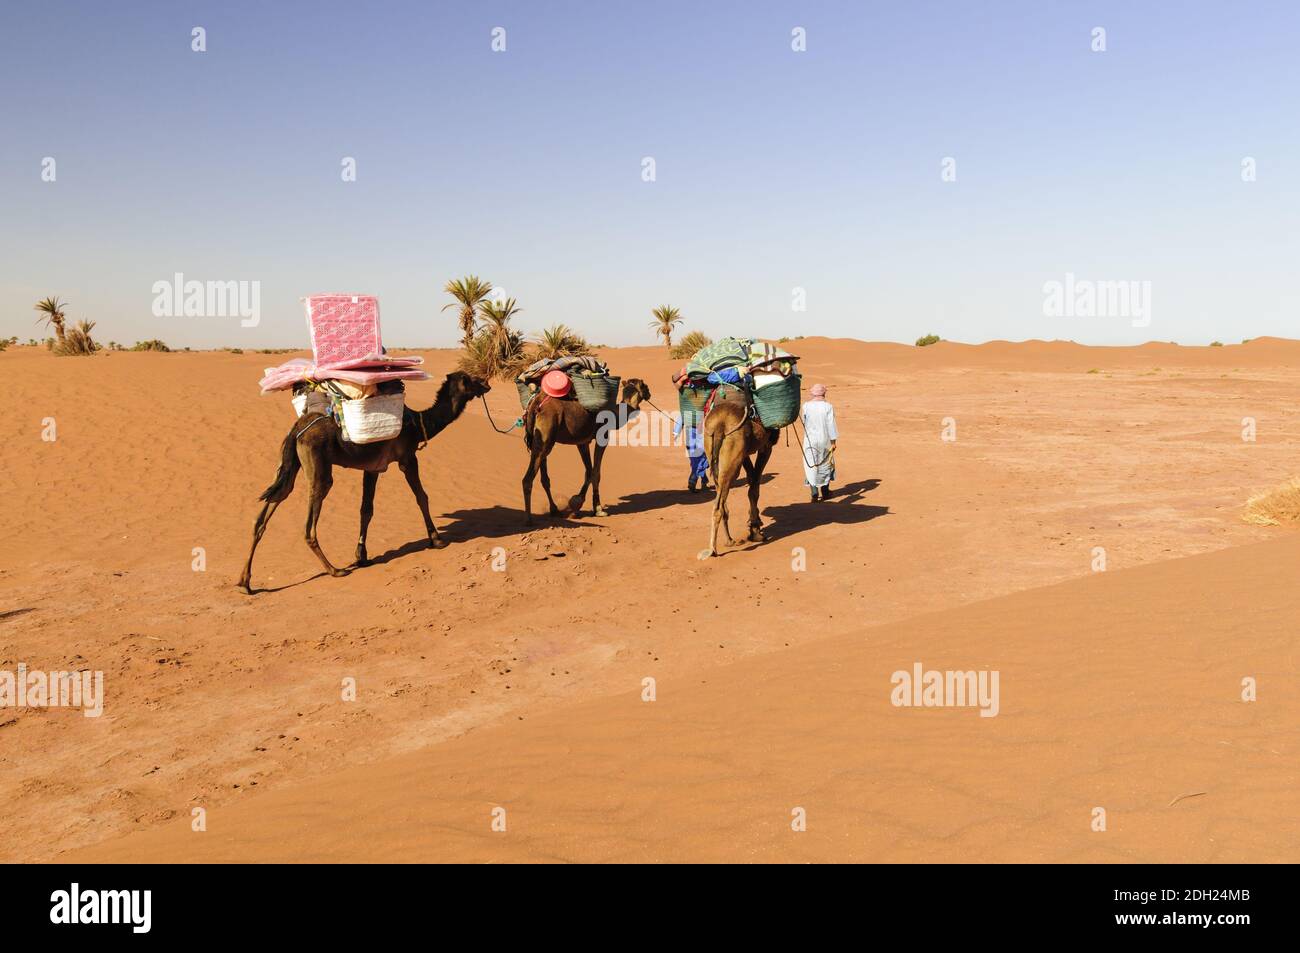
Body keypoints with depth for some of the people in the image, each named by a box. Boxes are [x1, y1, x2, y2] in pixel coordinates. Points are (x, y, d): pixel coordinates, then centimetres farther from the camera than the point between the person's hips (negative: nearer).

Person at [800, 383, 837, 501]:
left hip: (810, 440, -1)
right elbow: (831, 425, -8)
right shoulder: (828, 406, -8)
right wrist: (833, 441, -2)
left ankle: (814, 493, -7)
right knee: (825, 465, 17)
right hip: (824, 440, 1)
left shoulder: (806, 405, -7)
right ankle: (825, 492, 26)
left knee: (811, 466, 3)